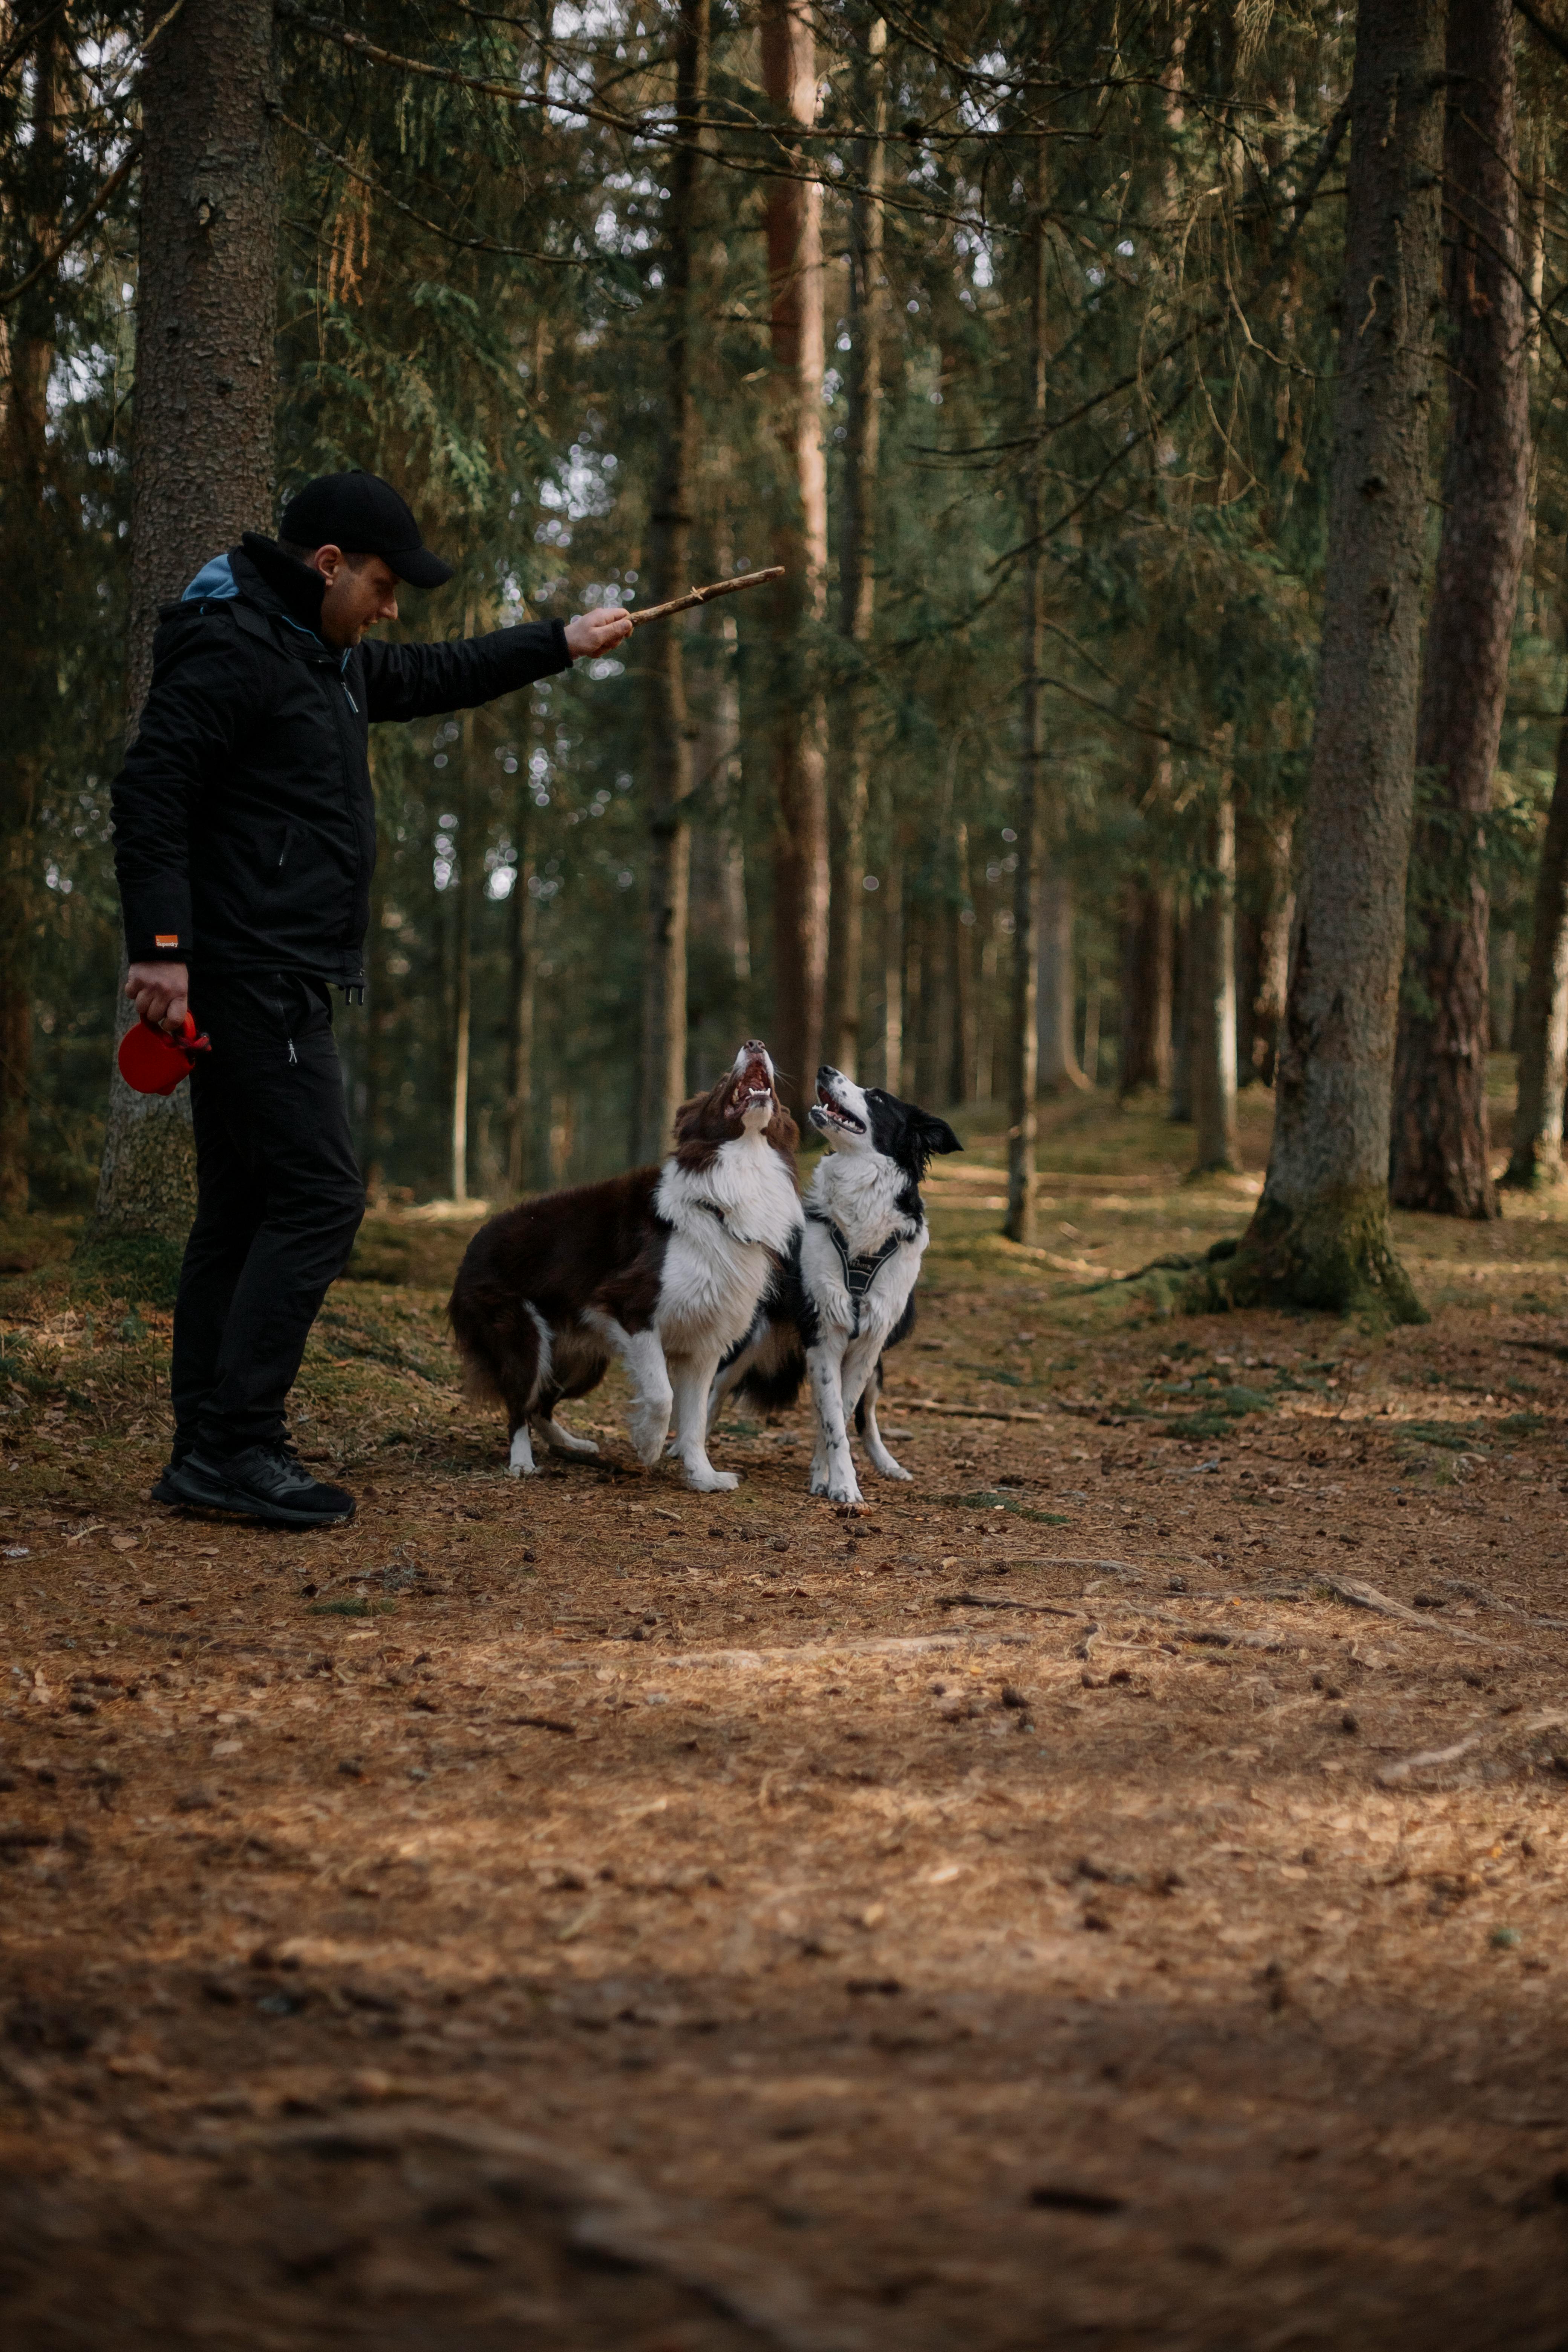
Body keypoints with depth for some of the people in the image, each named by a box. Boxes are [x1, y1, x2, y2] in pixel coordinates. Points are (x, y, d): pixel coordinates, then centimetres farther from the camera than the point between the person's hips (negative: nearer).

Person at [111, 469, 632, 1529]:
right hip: (252, 974, -11)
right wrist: (160, 942, -25)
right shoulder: (231, 648, -12)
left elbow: (432, 678, 37)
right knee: (320, 1194, -13)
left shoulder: (329, 654, 19)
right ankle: (237, 1442, -13)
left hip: (280, 981, 11)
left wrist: (560, 642, 36)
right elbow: (150, 792, -18)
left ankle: (208, 1451, 12)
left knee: (247, 1206, 9)